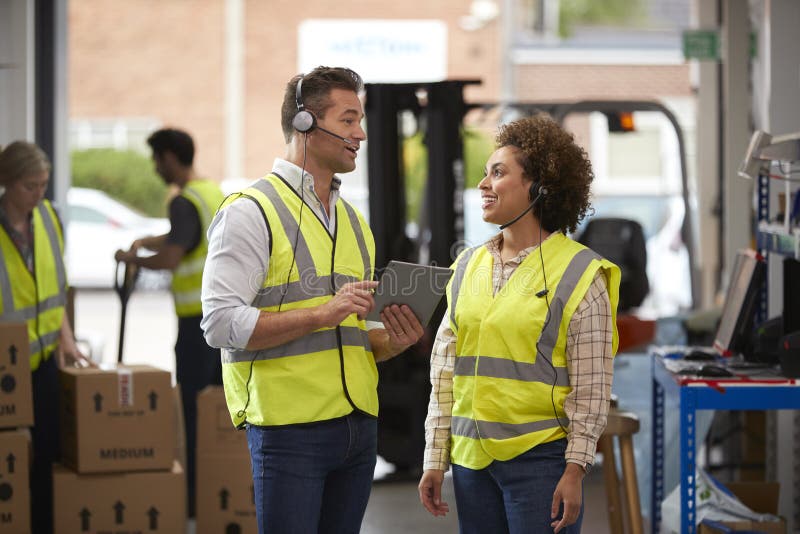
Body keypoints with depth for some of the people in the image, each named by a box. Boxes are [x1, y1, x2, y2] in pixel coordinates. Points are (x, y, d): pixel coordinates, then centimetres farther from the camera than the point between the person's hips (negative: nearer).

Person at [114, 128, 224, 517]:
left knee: (193, 408, -4)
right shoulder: (214, 192, 14)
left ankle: (195, 495, -3)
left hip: (199, 318, -9)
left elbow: (170, 260, -25)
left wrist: (134, 259, -9)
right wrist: (147, 241, 19)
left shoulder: (185, 202, -15)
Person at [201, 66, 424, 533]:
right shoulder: (252, 212, -5)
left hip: (358, 425, 7)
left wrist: (391, 341, 3)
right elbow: (222, 323, -16)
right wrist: (323, 313, -20)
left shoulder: (353, 221, 19)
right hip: (289, 426, -7)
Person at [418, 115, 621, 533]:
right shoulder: (469, 267, 11)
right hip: (472, 457, 5)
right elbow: (444, 371, 12)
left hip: (540, 458, -5)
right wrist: (435, 458, 9)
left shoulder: (578, 275, -4)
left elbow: (591, 387, -6)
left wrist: (575, 470, -11)